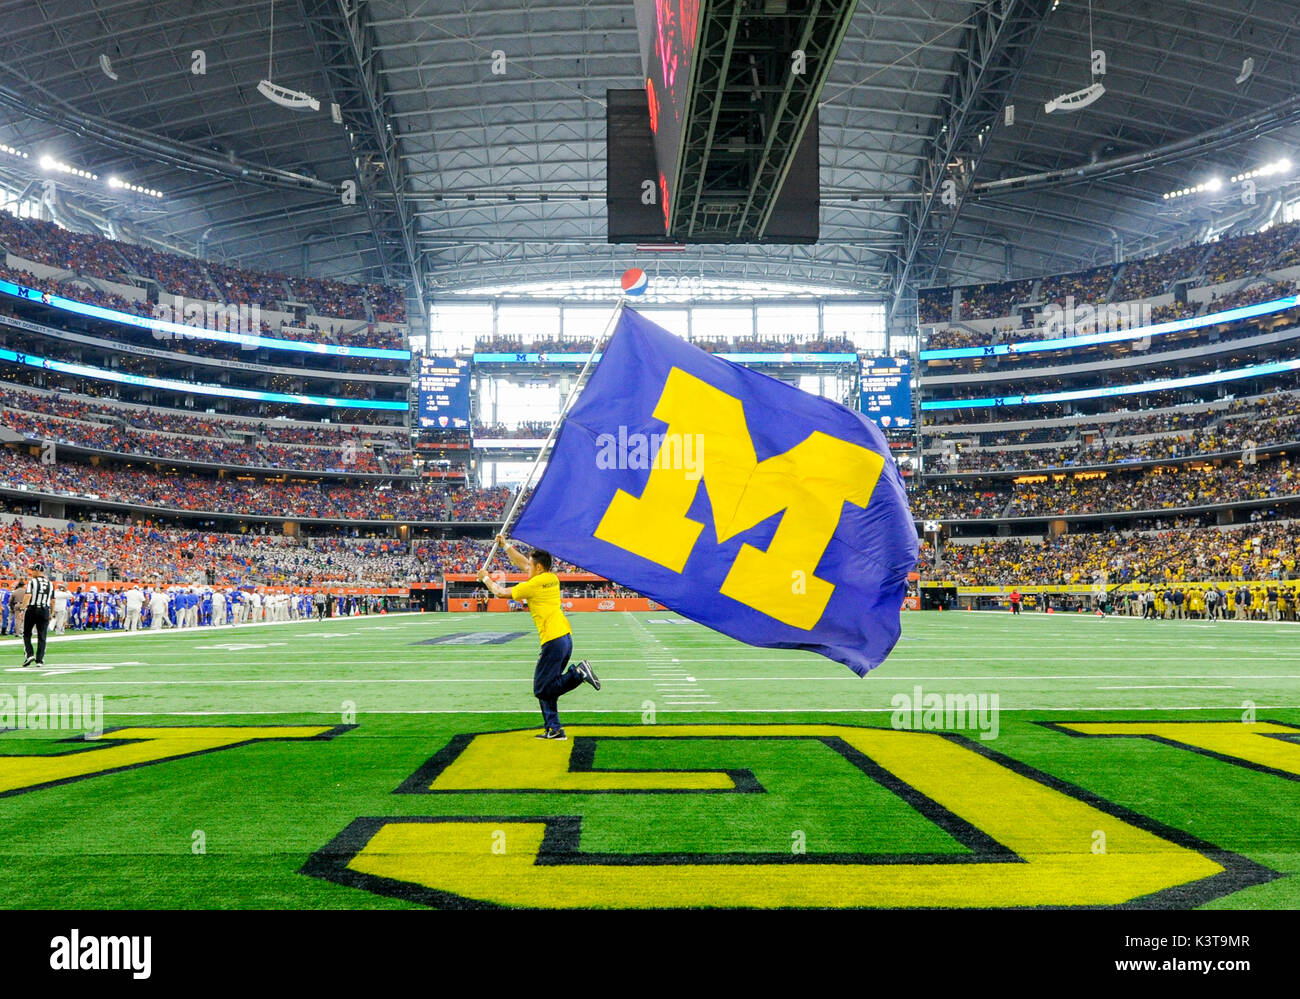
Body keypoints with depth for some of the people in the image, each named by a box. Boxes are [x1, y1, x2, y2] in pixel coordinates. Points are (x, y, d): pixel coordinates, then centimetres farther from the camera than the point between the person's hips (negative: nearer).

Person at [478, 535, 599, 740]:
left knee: (542, 690, -6)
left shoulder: (534, 585, -10)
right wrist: (505, 545, 33)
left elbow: (501, 592, 2)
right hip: (566, 637, 9)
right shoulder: (552, 578, 12)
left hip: (553, 641, -9)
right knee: (546, 687, 13)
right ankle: (554, 729, 11)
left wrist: (485, 578, 18)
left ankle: (579, 673, -16)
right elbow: (521, 562, 28)